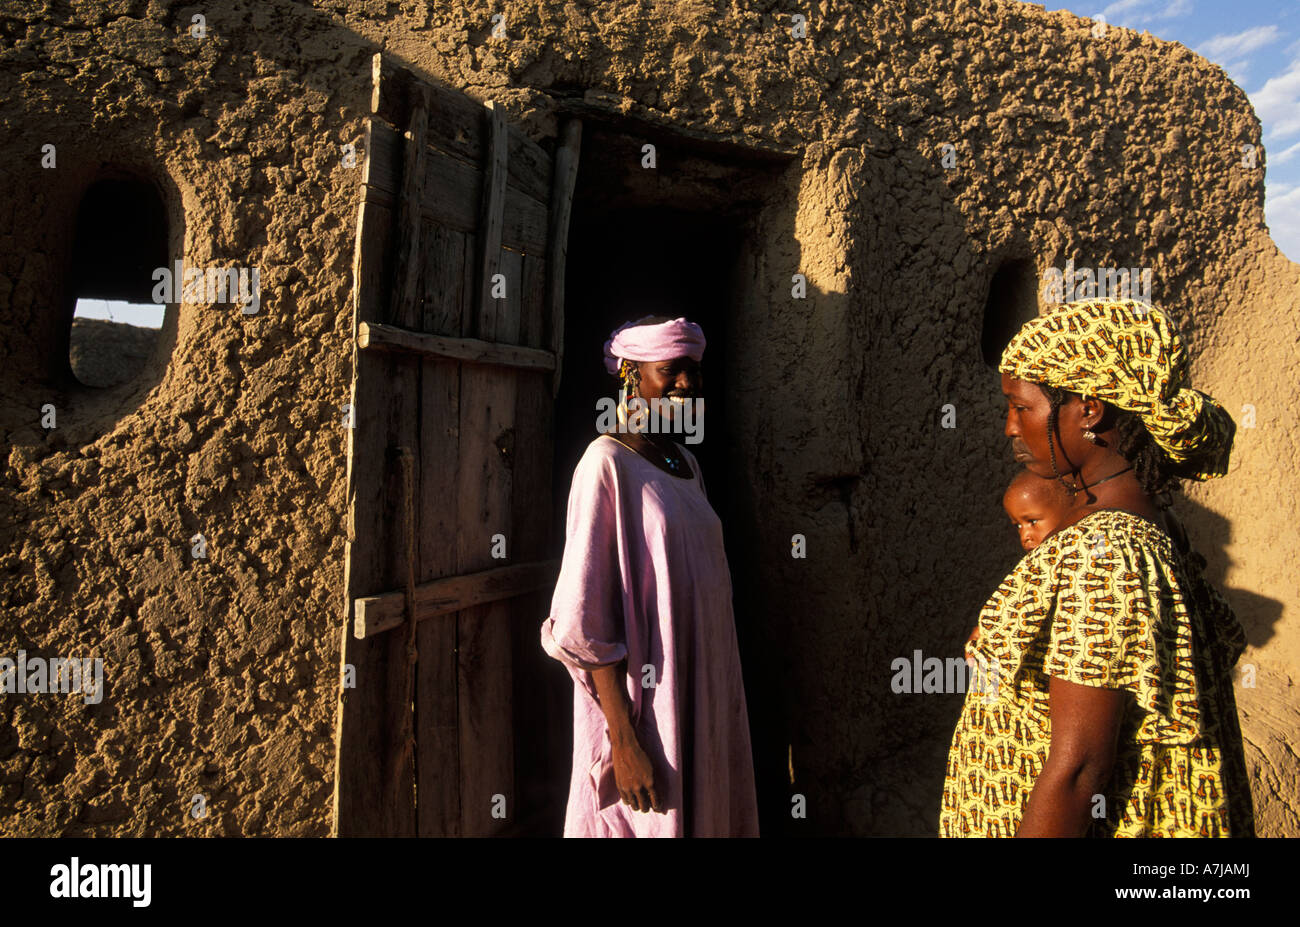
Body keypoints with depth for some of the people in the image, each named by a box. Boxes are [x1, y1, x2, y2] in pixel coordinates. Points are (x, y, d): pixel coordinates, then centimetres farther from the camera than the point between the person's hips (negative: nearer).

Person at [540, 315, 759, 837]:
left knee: (705, 813, 17)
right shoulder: (608, 463, -14)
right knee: (650, 820, 5)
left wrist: (720, 704, 14)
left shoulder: (686, 463, 9)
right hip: (644, 703, -7)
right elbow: (584, 621, -19)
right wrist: (624, 742, -21)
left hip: (702, 693, 8)